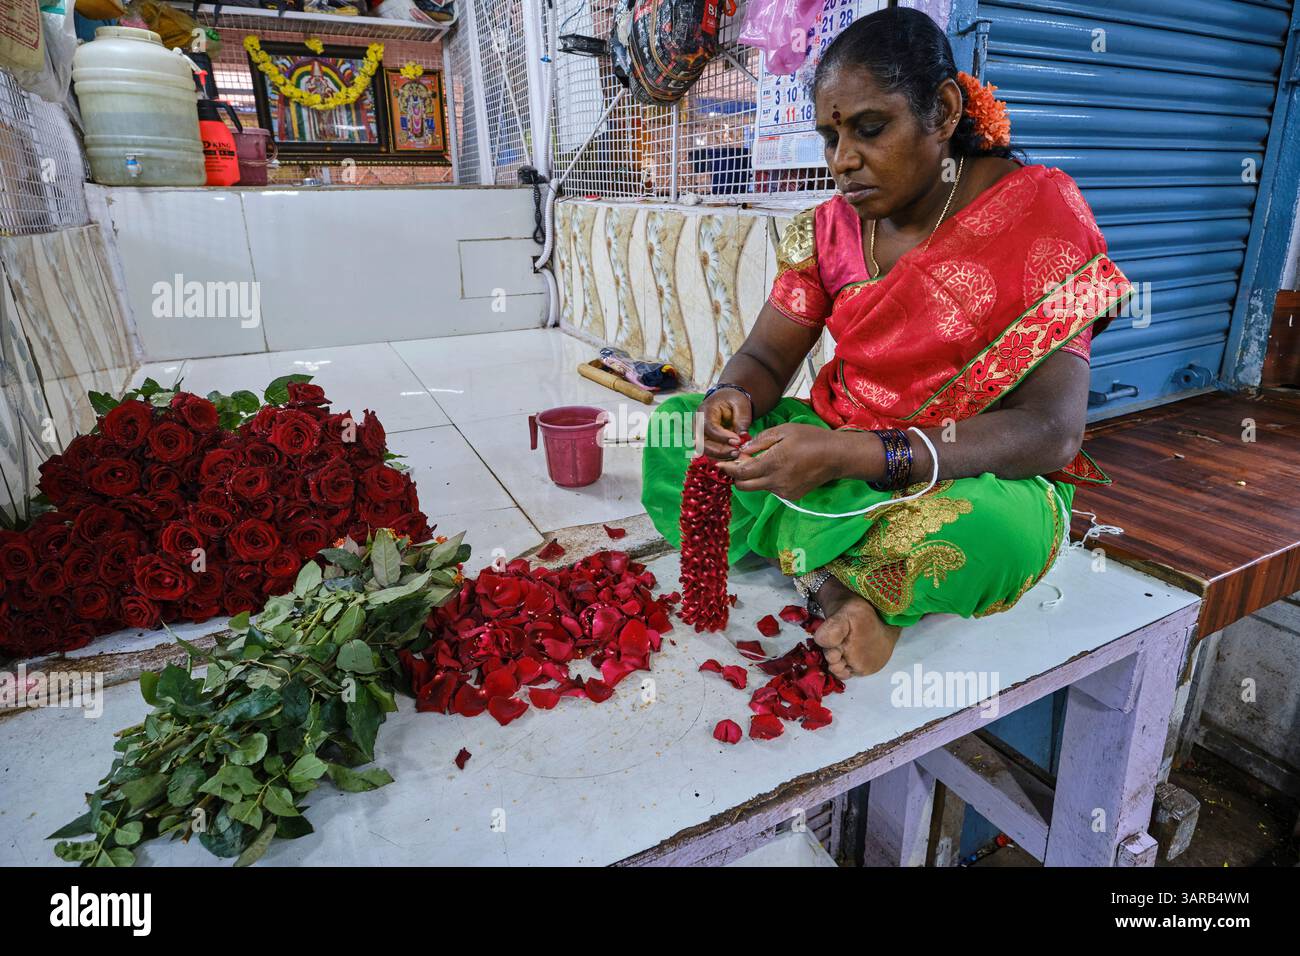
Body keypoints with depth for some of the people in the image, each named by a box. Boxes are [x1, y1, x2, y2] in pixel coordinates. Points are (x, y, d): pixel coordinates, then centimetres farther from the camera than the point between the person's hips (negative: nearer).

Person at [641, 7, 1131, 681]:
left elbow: (1052, 429, -22)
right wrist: (733, 398, -24)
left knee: (994, 531, -39)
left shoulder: (1035, 211, -14)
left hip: (977, 473, -4)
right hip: (841, 455, 5)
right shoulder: (827, 230, 0)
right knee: (672, 428, -10)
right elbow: (765, 358, 3)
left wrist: (853, 455, -35)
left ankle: (809, 566, -10)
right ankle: (837, 587, -19)